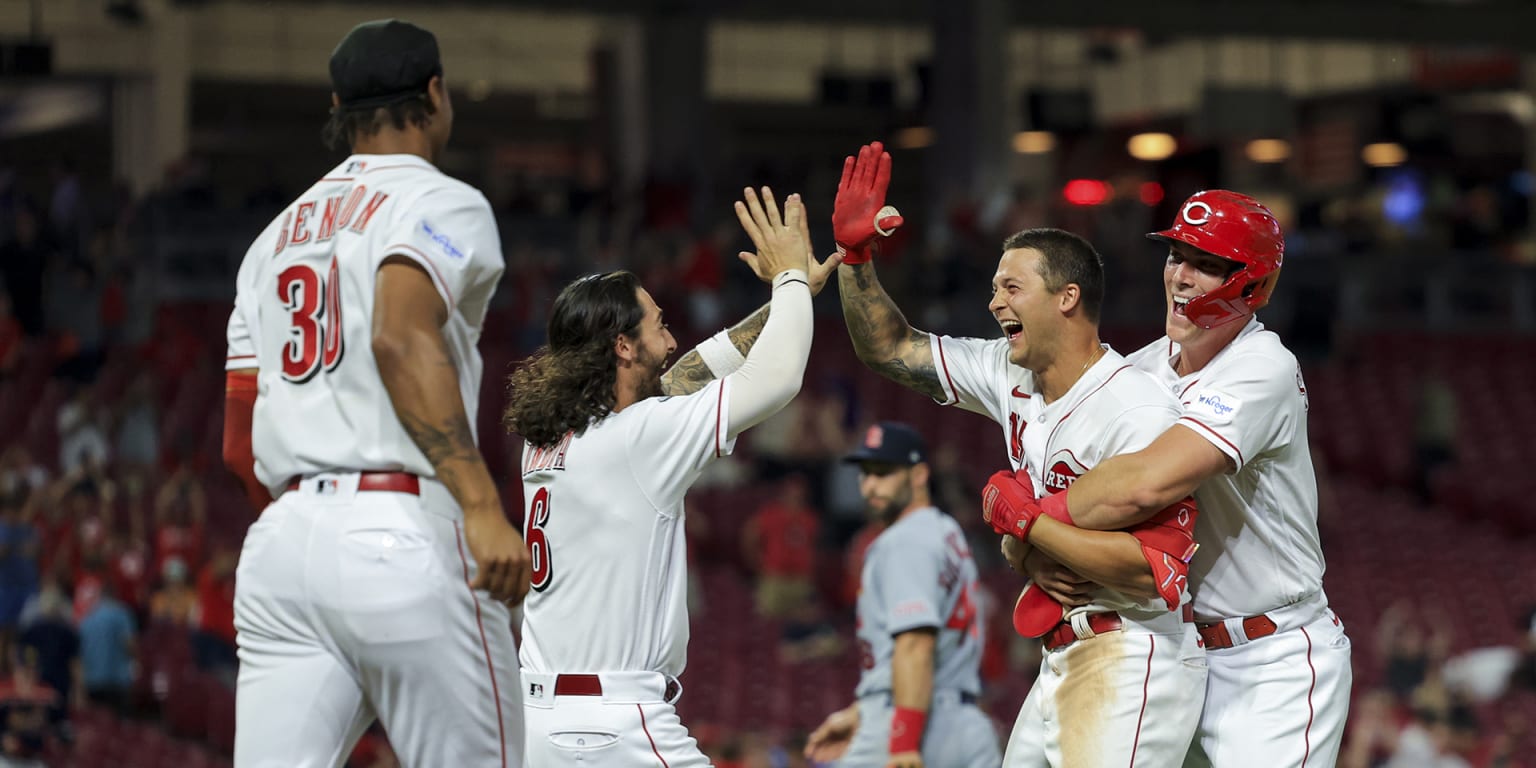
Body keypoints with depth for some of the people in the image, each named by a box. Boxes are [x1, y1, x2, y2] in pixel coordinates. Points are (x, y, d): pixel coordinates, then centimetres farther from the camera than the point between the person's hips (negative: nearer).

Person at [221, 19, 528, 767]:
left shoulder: (278, 234, 22)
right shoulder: (442, 205, 0)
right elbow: (402, 340, -20)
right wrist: (480, 504, -26)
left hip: (279, 540, 6)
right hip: (404, 543, -6)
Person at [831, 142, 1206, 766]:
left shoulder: (1137, 411, -18)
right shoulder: (1011, 376, 8)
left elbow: (1156, 569, -26)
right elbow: (892, 350, 18)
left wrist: (1026, 519, -20)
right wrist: (854, 253, 4)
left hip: (1133, 662, -9)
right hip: (1063, 662, 9)